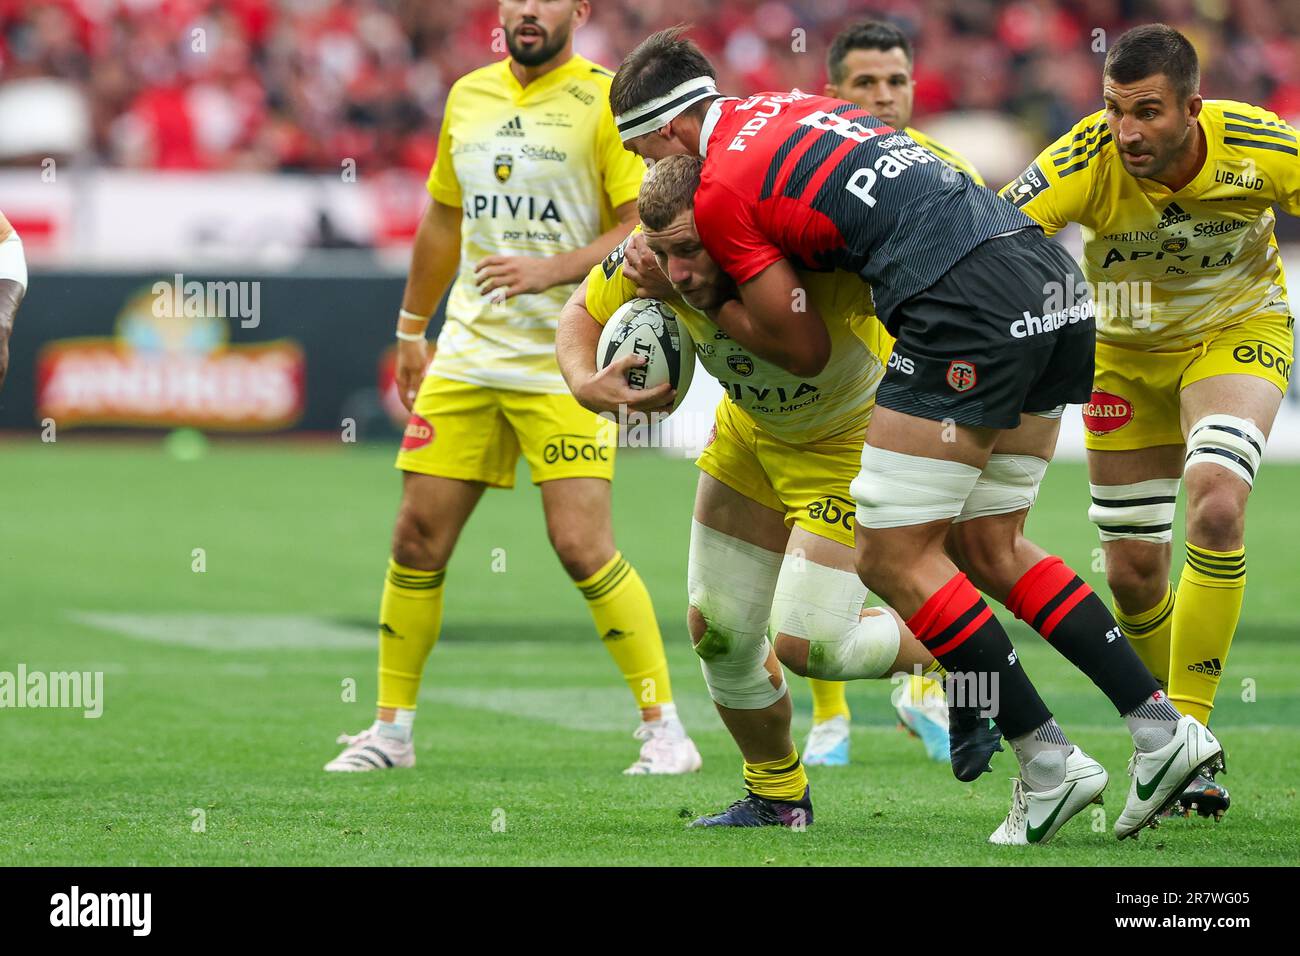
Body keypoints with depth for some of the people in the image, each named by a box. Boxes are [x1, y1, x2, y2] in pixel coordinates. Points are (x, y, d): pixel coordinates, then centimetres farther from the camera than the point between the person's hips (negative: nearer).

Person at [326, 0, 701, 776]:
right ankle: (391, 729, 16)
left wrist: (553, 268, -22)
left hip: (565, 363, -6)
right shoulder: (468, 96, 12)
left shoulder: (604, 101, -7)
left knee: (583, 546, -12)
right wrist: (412, 328, 25)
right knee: (418, 539, 4)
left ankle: (665, 729, -2)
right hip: (466, 357, 6)